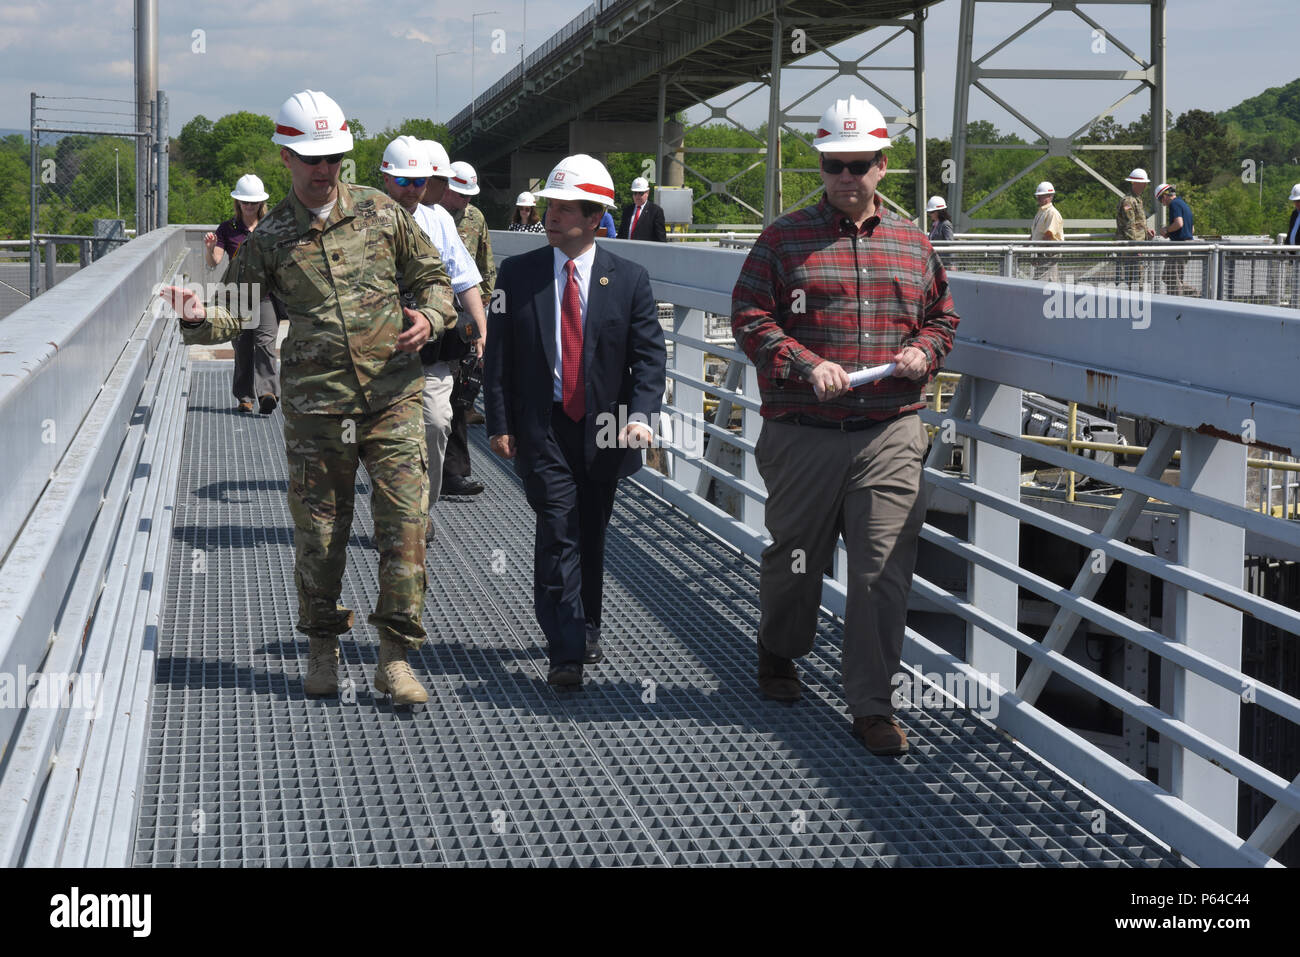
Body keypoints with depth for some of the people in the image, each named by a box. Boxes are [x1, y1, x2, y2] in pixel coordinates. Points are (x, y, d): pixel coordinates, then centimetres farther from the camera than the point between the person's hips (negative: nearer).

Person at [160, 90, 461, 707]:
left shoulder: (380, 212, 5)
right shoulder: (269, 237, 3)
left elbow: (431, 275, 14)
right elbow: (240, 310, 8)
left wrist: (430, 317, -7)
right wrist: (199, 317, -13)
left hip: (392, 399, 0)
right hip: (314, 407, 0)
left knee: (404, 522, -4)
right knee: (319, 529, 7)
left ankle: (394, 655, 5)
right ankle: (322, 645, 26)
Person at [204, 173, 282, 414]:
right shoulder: (228, 228, 7)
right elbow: (214, 261, 0)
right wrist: (210, 248, -21)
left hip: (266, 293, -1)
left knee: (265, 341, -15)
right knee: (242, 346, 3)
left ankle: (267, 392, -24)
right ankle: (244, 396, 12)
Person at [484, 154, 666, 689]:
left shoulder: (628, 279, 1)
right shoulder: (517, 274, 2)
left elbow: (650, 354, -1)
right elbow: (497, 357, 3)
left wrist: (641, 414, -16)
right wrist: (499, 424, -3)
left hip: (604, 431, 1)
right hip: (542, 429, -1)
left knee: (591, 537, 13)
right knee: (558, 535, -11)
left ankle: (585, 631, 32)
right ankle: (567, 652, -11)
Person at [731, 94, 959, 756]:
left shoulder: (913, 245, 11)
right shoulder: (785, 240, 2)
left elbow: (943, 316, 21)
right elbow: (750, 318, -3)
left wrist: (923, 350, -2)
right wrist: (805, 365, -16)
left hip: (891, 435, 1)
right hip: (803, 434, -1)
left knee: (883, 571, -4)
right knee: (794, 556, 14)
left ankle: (872, 704, 3)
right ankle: (779, 652, 42)